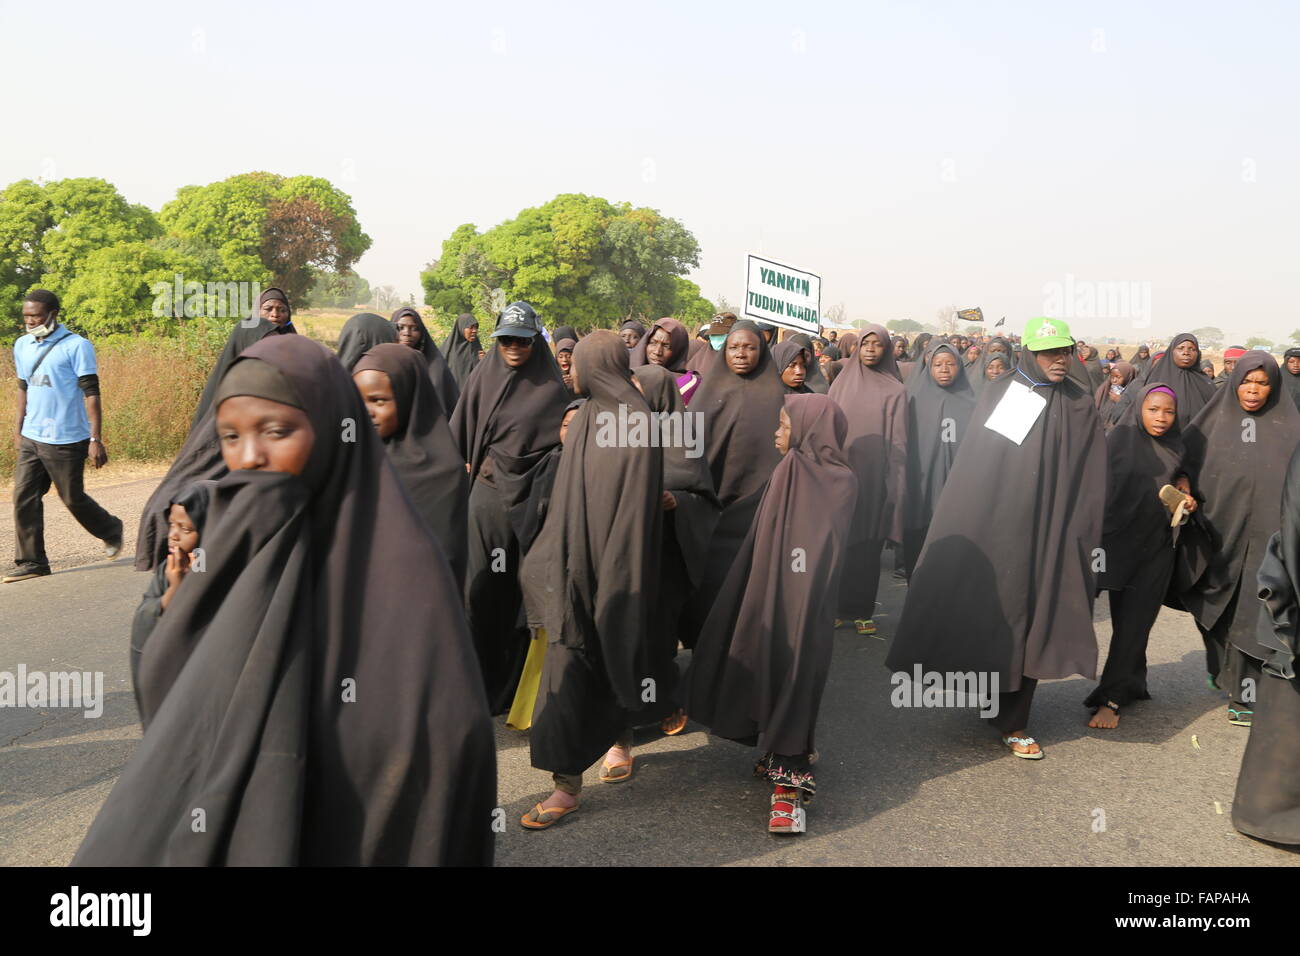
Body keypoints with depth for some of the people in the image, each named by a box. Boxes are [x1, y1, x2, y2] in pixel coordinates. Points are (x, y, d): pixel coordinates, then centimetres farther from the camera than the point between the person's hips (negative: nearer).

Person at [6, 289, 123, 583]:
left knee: (73, 498, 4)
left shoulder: (76, 346, -10)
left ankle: (111, 531, 31)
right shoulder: (22, 346, 10)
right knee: (23, 498, 0)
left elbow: (91, 394, -12)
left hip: (66, 440, -6)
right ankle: (31, 562, 8)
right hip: (31, 438, 6)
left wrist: (96, 440, -16)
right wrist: (19, 429, 21)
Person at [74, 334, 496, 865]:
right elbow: (164, 680, -5)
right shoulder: (241, 542, 0)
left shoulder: (402, 563, -20)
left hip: (350, 844, -5)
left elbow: (447, 738, -21)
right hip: (229, 831, 6)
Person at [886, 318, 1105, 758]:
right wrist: (965, 527, -6)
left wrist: (1083, 538, -2)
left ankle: (1012, 720, 17)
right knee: (981, 613, 5)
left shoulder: (1081, 406, 4)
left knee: (1024, 623, 5)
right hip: (990, 524, 0)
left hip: (1046, 531, 1)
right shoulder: (997, 393, 1)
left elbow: (1091, 481, 3)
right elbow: (970, 462, -1)